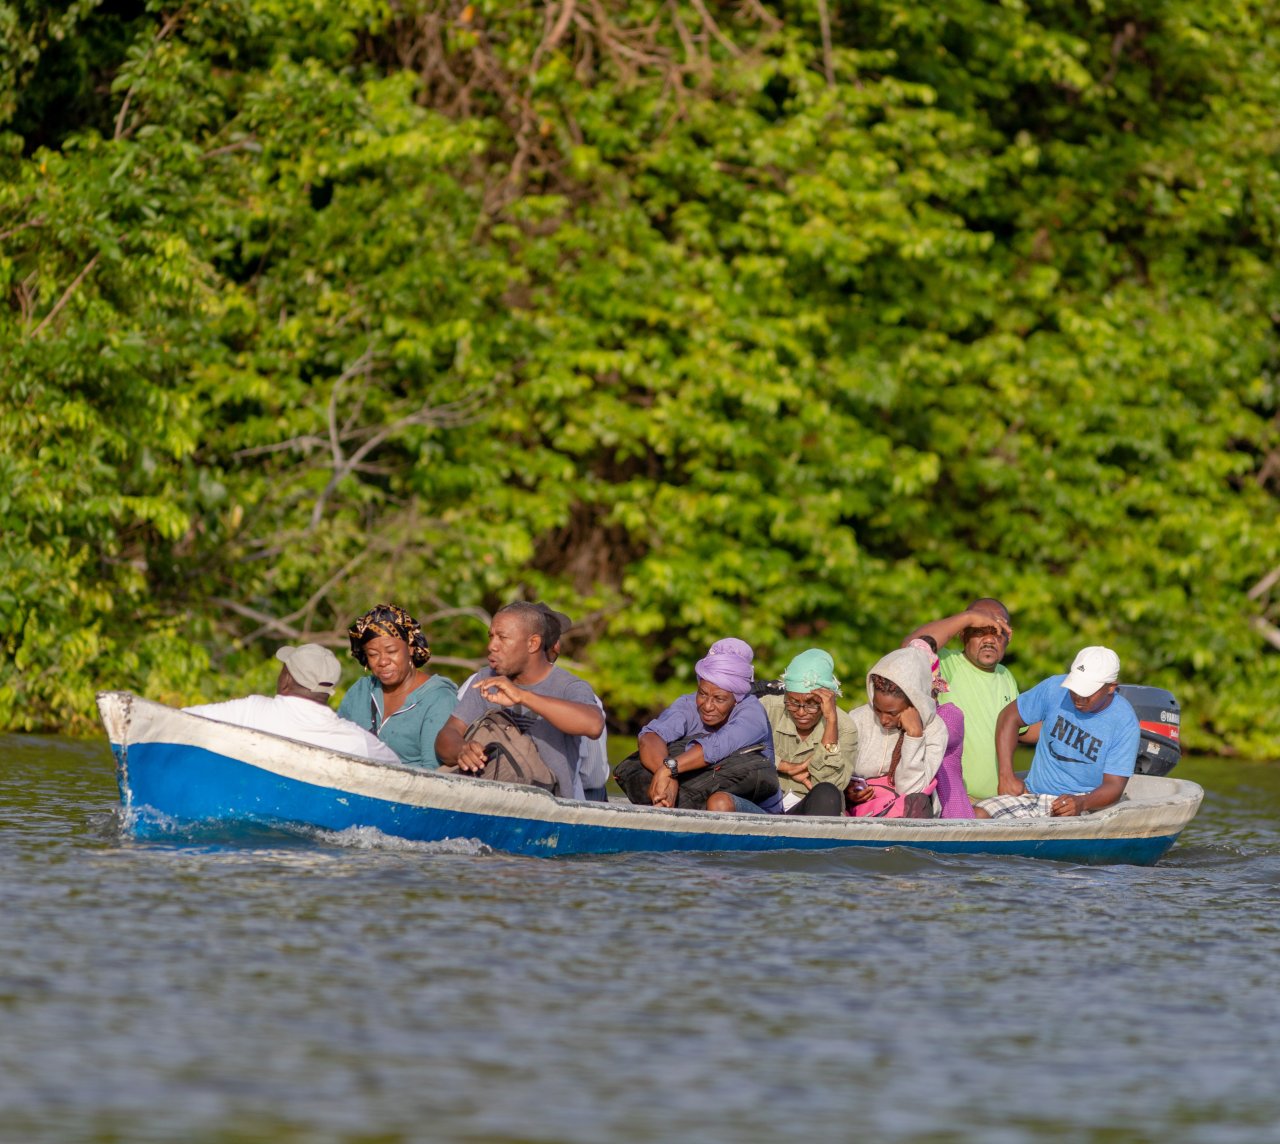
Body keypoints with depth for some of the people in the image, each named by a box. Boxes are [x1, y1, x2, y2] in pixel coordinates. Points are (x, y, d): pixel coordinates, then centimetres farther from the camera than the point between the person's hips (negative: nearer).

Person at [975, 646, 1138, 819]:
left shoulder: (1125, 723, -10)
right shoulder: (1055, 688, -3)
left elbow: (1114, 784, -9)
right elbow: (1010, 717, 11)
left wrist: (1082, 803, -32)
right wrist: (1006, 775, 1)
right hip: (1033, 795, 4)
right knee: (979, 814, -22)